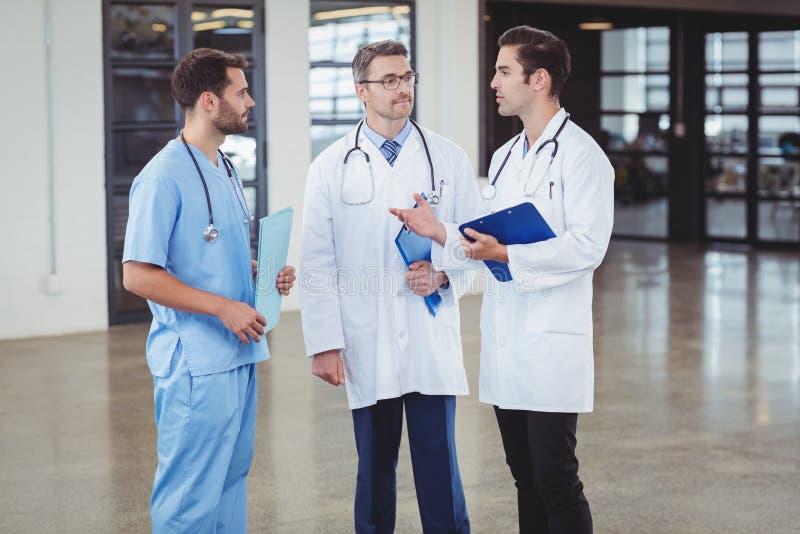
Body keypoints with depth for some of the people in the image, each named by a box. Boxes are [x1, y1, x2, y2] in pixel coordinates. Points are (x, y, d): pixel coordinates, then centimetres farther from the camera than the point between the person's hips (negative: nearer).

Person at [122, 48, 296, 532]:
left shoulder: (226, 170, 14)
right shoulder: (165, 177, -14)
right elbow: (138, 275, -18)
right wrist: (224, 307, -19)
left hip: (239, 355, 9)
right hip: (196, 361, -9)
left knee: (231, 482, 16)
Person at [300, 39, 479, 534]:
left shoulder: (449, 159, 6)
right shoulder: (332, 168, 3)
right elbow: (318, 264, 1)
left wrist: (444, 275, -10)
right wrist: (324, 343, -5)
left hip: (433, 342, 0)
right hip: (366, 348, 0)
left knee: (440, 470, 2)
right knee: (374, 468, 9)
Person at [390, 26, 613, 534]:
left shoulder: (580, 153, -9)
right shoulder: (505, 157, 18)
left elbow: (587, 246, -18)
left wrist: (507, 254, -21)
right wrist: (443, 233, 6)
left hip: (551, 345, -8)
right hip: (504, 344, 8)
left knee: (556, 482, -4)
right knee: (526, 480, 14)